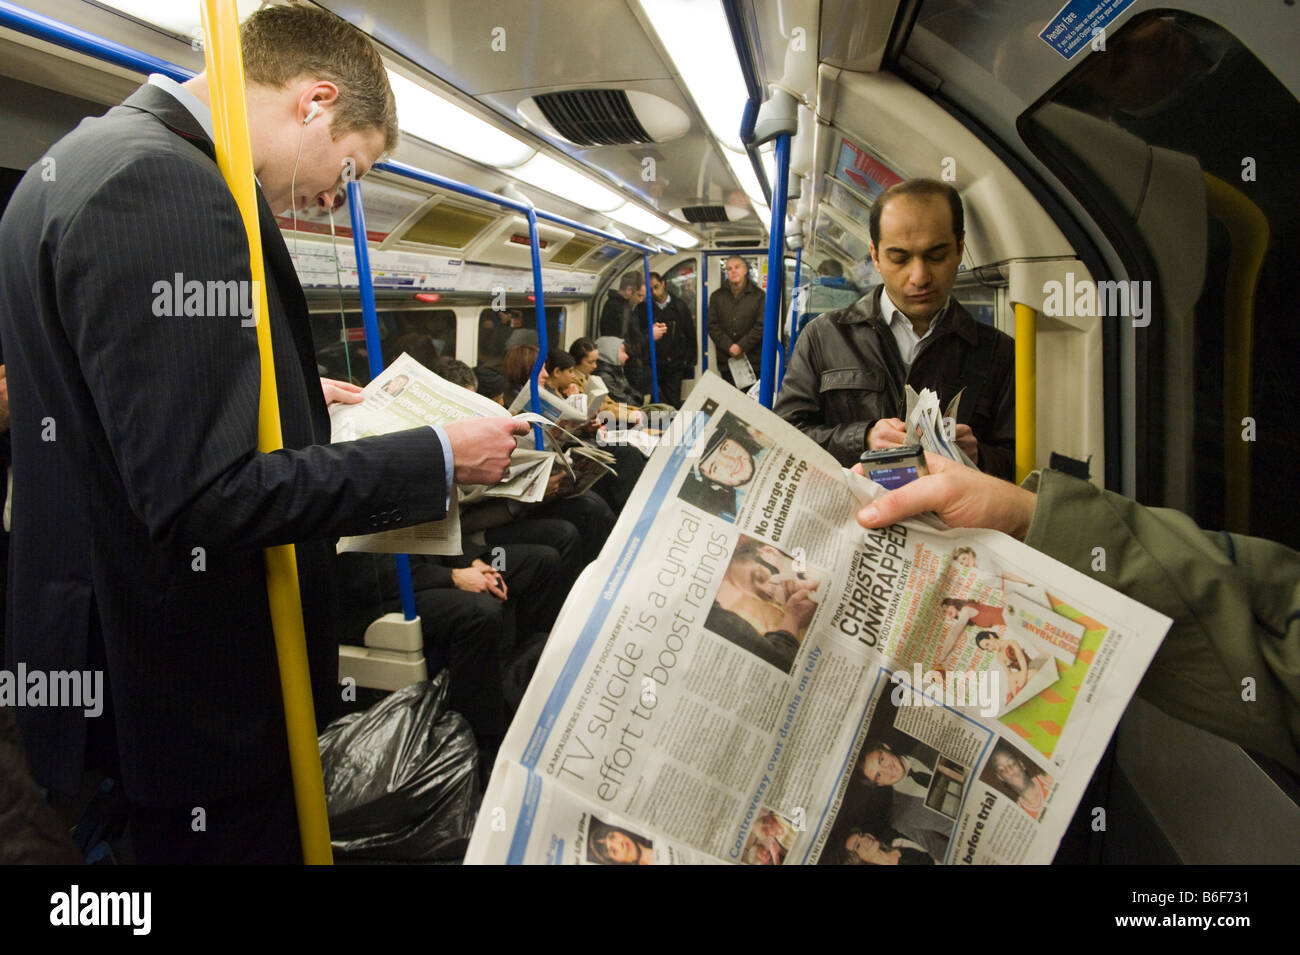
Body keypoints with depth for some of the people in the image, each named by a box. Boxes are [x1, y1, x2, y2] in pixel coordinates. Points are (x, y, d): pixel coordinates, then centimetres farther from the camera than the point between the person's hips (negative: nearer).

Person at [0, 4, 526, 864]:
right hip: (193, 691, -10)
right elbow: (204, 496, -28)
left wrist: (289, 395, 17)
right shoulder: (164, 188, -23)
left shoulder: (74, 162, 10)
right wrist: (442, 458, -21)